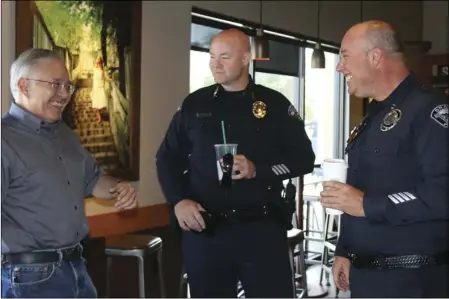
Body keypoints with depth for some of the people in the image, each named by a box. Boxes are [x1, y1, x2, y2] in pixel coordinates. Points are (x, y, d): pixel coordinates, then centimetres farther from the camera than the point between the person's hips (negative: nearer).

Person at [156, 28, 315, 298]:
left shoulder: (275, 104, 2)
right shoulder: (195, 104, 7)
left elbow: (303, 158, 1)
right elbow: (168, 157, 11)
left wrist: (258, 170, -15)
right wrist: (178, 201, -6)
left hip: (263, 228, -1)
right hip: (205, 230, 2)